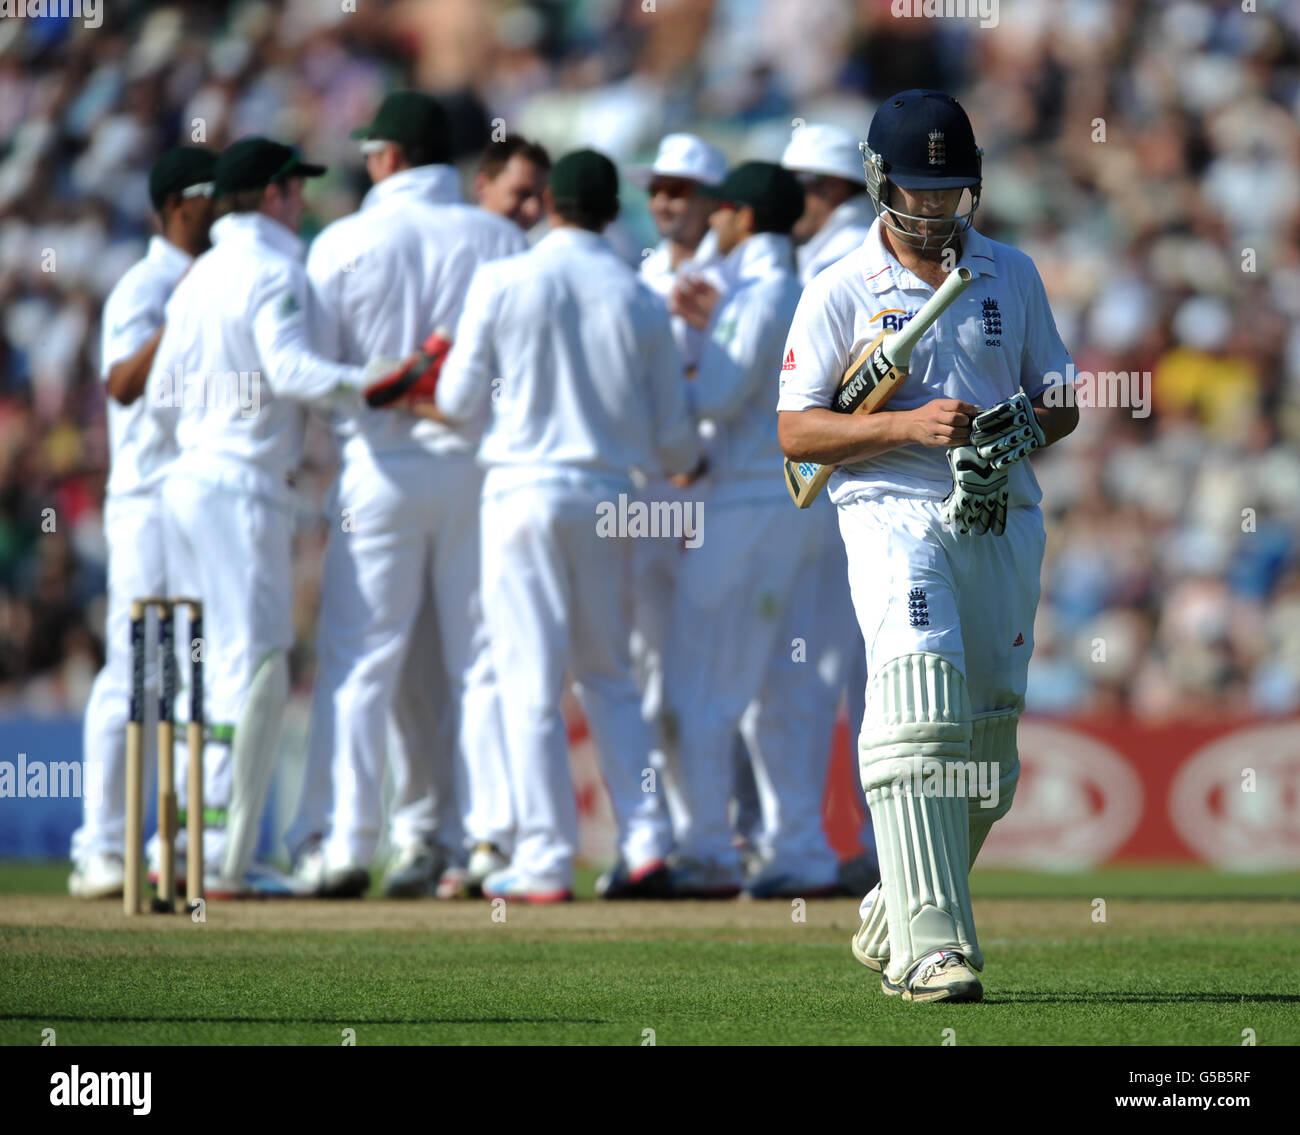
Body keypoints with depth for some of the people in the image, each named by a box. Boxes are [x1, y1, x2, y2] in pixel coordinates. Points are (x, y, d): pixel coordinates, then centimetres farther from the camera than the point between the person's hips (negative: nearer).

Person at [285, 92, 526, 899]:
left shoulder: (343, 245, -1)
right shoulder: (502, 242, 3)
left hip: (381, 465, -2)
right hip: (483, 462, 2)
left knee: (359, 660, -1)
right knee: (482, 659, 5)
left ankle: (340, 841, -8)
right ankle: (492, 834, 0)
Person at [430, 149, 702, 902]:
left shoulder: (502, 282, -5)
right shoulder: (640, 300, 2)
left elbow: (460, 402, -1)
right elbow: (672, 434, 7)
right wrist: (692, 467, 30)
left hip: (524, 489, -3)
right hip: (608, 495, 3)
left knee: (532, 681, 0)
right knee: (610, 677, 14)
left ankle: (546, 861, -2)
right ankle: (647, 844, 5)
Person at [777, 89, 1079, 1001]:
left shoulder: (1012, 275, 13)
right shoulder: (840, 293, 1)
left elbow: (1064, 400, 18)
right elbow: (796, 432, -2)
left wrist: (1026, 425, -6)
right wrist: (911, 424, -16)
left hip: (1002, 521, 5)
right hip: (895, 515, -5)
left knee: (988, 740, 6)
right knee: (919, 707, -23)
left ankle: (892, 925, 26)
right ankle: (930, 950, -28)